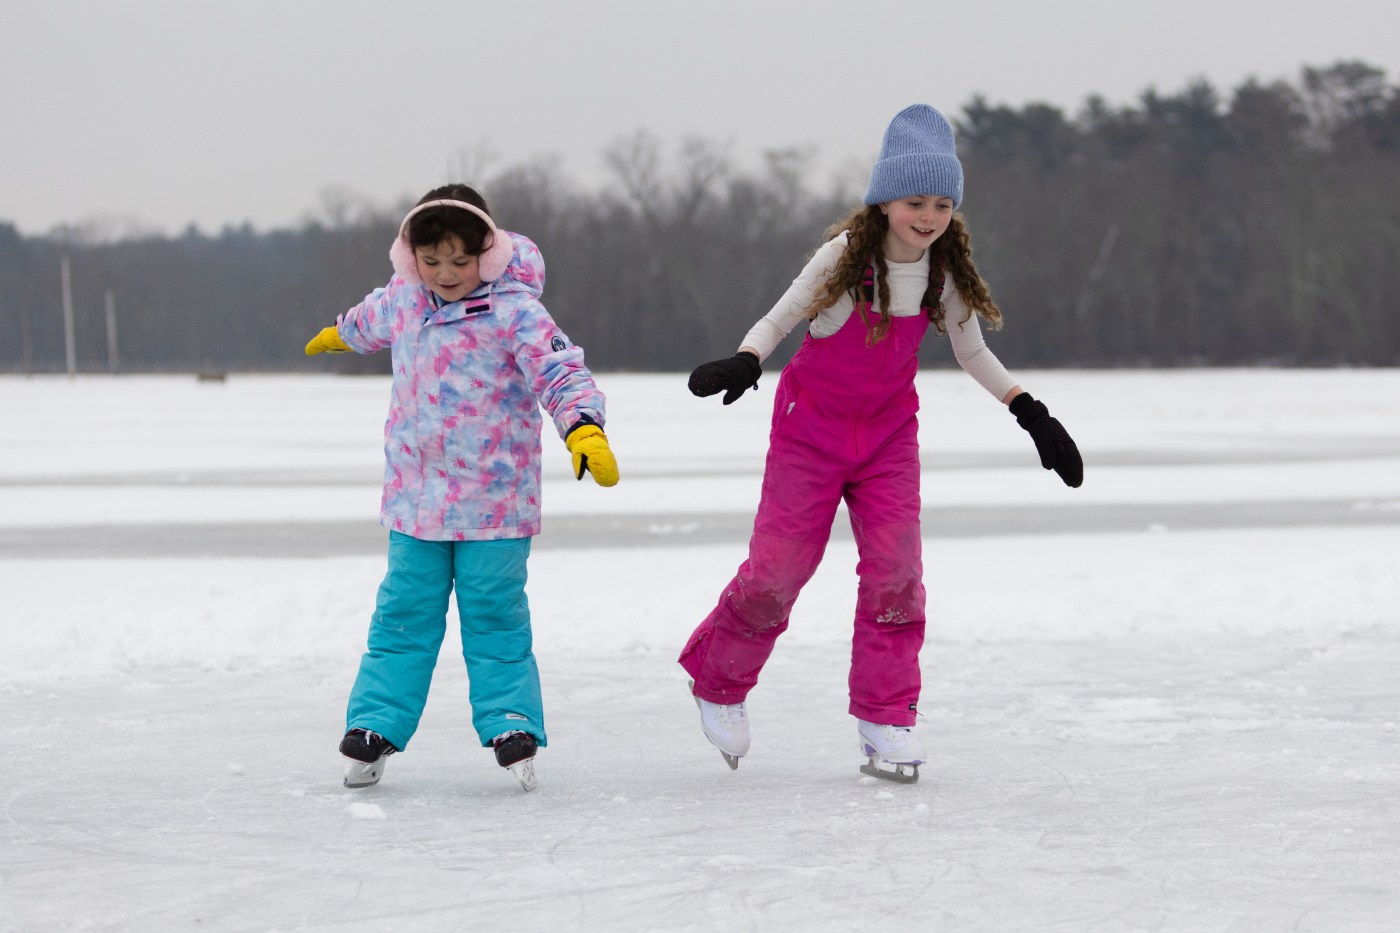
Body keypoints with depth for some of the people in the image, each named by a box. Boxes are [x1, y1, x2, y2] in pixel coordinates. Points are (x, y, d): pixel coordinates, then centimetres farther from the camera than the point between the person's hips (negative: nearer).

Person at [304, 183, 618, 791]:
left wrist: (584, 429, -39)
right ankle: (375, 726, 10)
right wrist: (341, 333, 50)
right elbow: (373, 320, 28)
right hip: (415, 499, 4)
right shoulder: (404, 301, 4)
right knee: (403, 615, 7)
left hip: (494, 502, -4)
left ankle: (511, 726, 4)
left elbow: (560, 371, -21)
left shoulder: (513, 310, -13)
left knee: (494, 616, -1)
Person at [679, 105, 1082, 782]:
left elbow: (972, 352, 9)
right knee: (777, 567, -4)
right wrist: (744, 364, -30)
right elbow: (778, 320, -10)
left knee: (895, 570, -8)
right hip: (812, 425, -3)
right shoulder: (845, 256, -18)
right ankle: (717, 681, 22)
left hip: (889, 434, 3)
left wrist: (1031, 414, 3)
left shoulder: (946, 271, -6)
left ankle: (885, 722, 2)